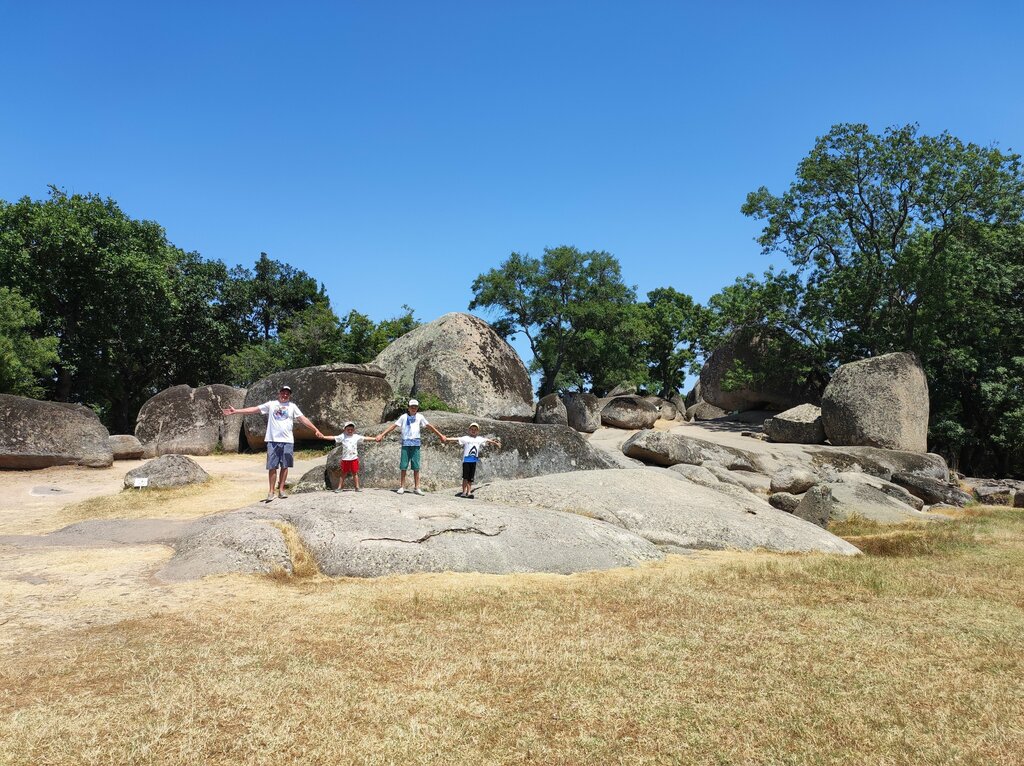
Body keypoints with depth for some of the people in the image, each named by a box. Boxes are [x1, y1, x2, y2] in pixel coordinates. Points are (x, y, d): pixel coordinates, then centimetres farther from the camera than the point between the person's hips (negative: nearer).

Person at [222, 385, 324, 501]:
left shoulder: (292, 406, 8)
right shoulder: (271, 404, 7)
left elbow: (303, 419, 5)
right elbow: (254, 409, 6)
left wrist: (316, 429, -4)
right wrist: (235, 411, 0)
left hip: (287, 441, 1)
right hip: (273, 440, -1)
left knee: (285, 466, 5)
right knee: (272, 467, 0)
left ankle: (281, 490, 13)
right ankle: (271, 491, 7)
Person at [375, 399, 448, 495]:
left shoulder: (420, 417, 7)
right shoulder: (403, 417, 4)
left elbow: (429, 426, 12)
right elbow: (394, 426, 1)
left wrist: (441, 435, 14)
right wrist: (382, 435, -5)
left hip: (415, 443, 1)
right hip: (405, 443, -1)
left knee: (416, 467, 1)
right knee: (403, 466, 0)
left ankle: (416, 488, 6)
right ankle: (402, 487, 7)